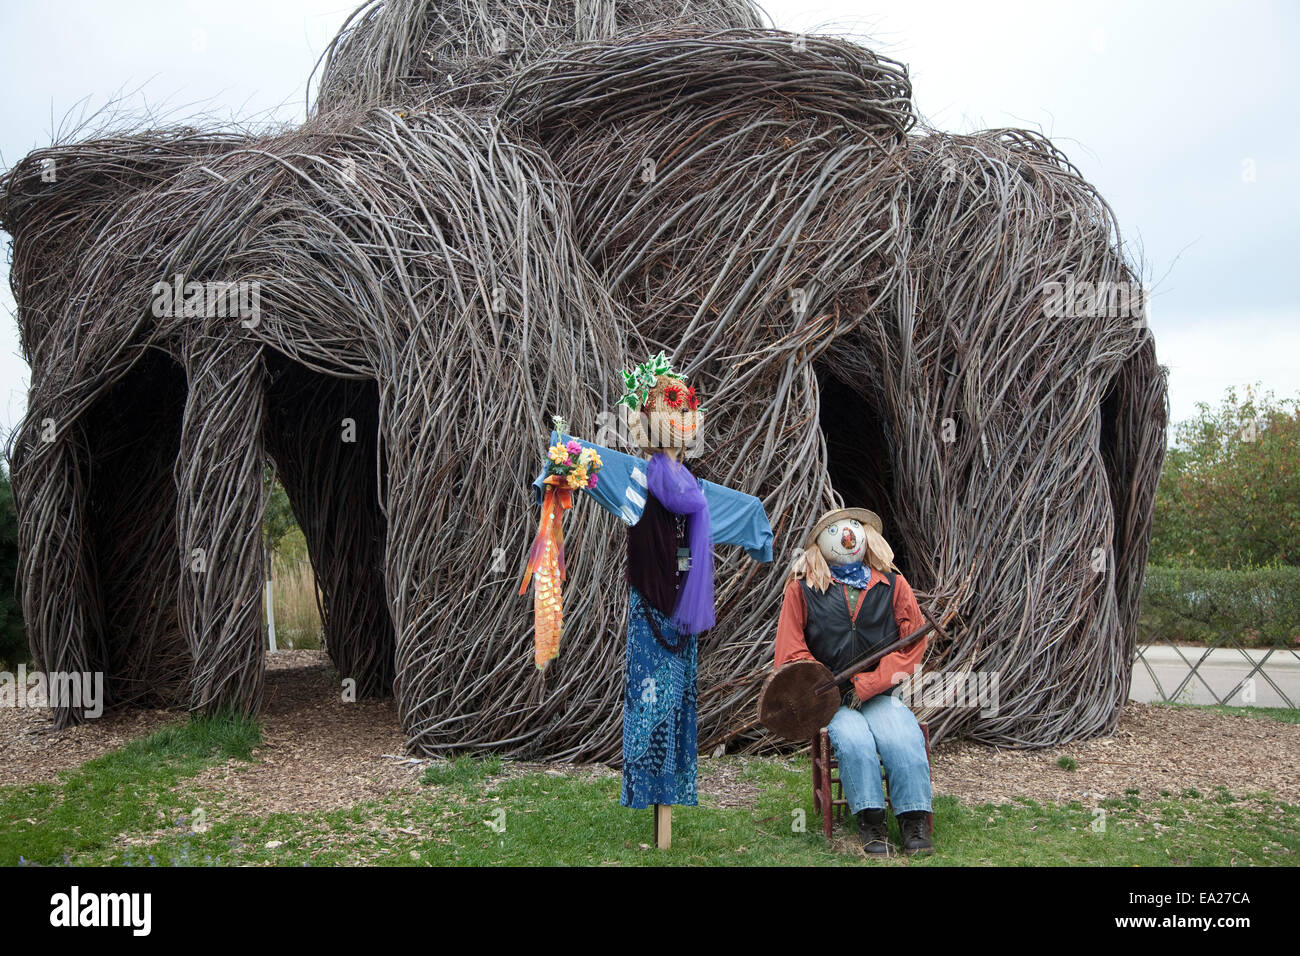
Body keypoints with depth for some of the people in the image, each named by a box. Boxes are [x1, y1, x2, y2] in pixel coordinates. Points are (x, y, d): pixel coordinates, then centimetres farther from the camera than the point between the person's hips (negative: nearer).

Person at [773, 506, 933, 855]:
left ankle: (914, 820, -12)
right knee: (854, 739, -29)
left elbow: (913, 644, 3)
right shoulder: (802, 589, 5)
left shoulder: (892, 585, 10)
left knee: (905, 739, -26)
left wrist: (867, 685, -8)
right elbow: (790, 655, 3)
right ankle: (870, 820, -15)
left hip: (879, 695, 2)